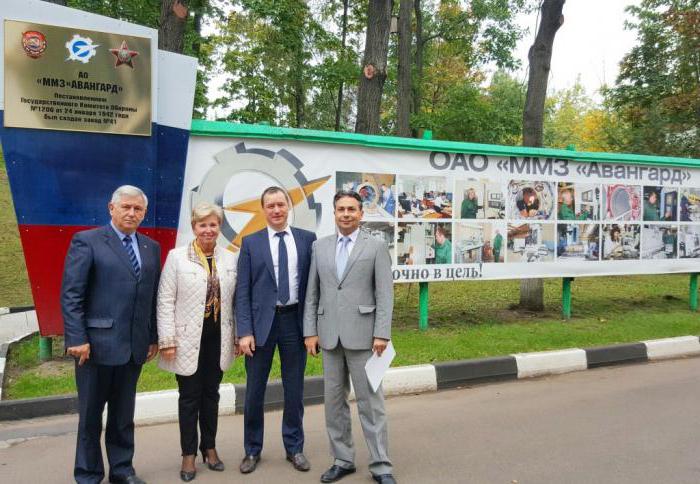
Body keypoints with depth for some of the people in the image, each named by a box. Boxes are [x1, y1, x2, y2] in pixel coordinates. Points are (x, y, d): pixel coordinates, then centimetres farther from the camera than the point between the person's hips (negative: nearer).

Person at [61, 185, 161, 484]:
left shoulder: (151, 247, 10)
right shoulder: (86, 241, -5)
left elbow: (153, 296, 11)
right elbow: (70, 295, -9)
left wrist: (154, 336, 8)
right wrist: (77, 339, -14)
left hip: (134, 345, 4)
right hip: (97, 343, -4)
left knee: (124, 413, 16)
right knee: (90, 413, 11)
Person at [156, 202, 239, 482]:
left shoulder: (230, 259, 4)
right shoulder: (177, 257, -4)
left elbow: (236, 300, 6)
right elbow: (165, 301, -6)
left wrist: (239, 336, 4)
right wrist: (167, 340, -11)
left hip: (218, 339, 3)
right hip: (188, 339, -3)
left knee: (211, 394, 15)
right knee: (189, 397, 7)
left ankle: (209, 448, 31)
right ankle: (188, 454, 23)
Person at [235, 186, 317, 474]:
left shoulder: (308, 239, 4)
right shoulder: (251, 243, 1)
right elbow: (242, 291, -2)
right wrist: (245, 331, -8)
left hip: (295, 320, 1)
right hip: (261, 321, 0)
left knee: (294, 389, 12)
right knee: (254, 391, 10)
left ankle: (294, 448, 29)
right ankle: (252, 450, 28)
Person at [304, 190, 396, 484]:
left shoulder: (376, 247, 0)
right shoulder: (319, 246, 9)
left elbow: (385, 294, -5)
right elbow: (312, 293, 9)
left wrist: (382, 334, -11)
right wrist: (310, 331, 3)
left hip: (362, 335, -4)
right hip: (329, 336, 4)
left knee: (370, 401, 2)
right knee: (334, 401, 12)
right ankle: (343, 460, 26)